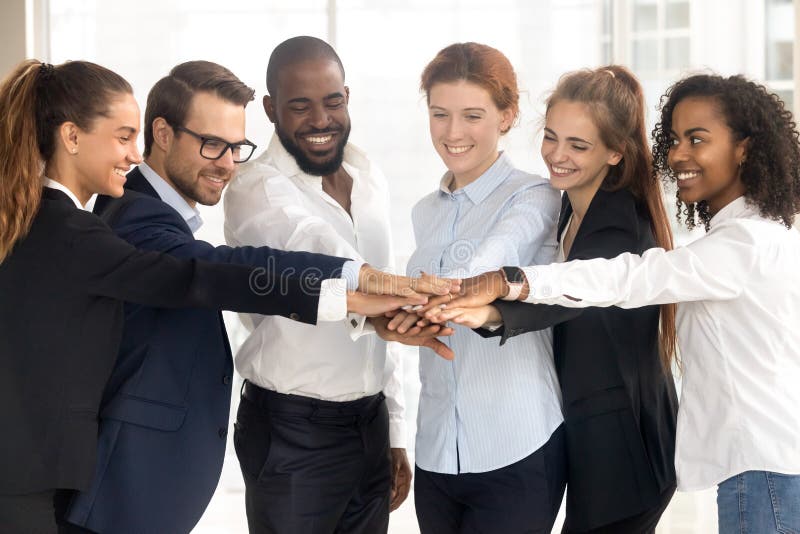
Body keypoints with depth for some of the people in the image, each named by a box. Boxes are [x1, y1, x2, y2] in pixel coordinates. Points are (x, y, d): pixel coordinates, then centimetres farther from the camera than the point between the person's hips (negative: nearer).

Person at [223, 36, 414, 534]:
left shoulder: (370, 179, 8)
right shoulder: (259, 191, -14)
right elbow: (320, 254, -36)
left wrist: (395, 431, 15)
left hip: (370, 422, 6)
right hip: (293, 435, -6)